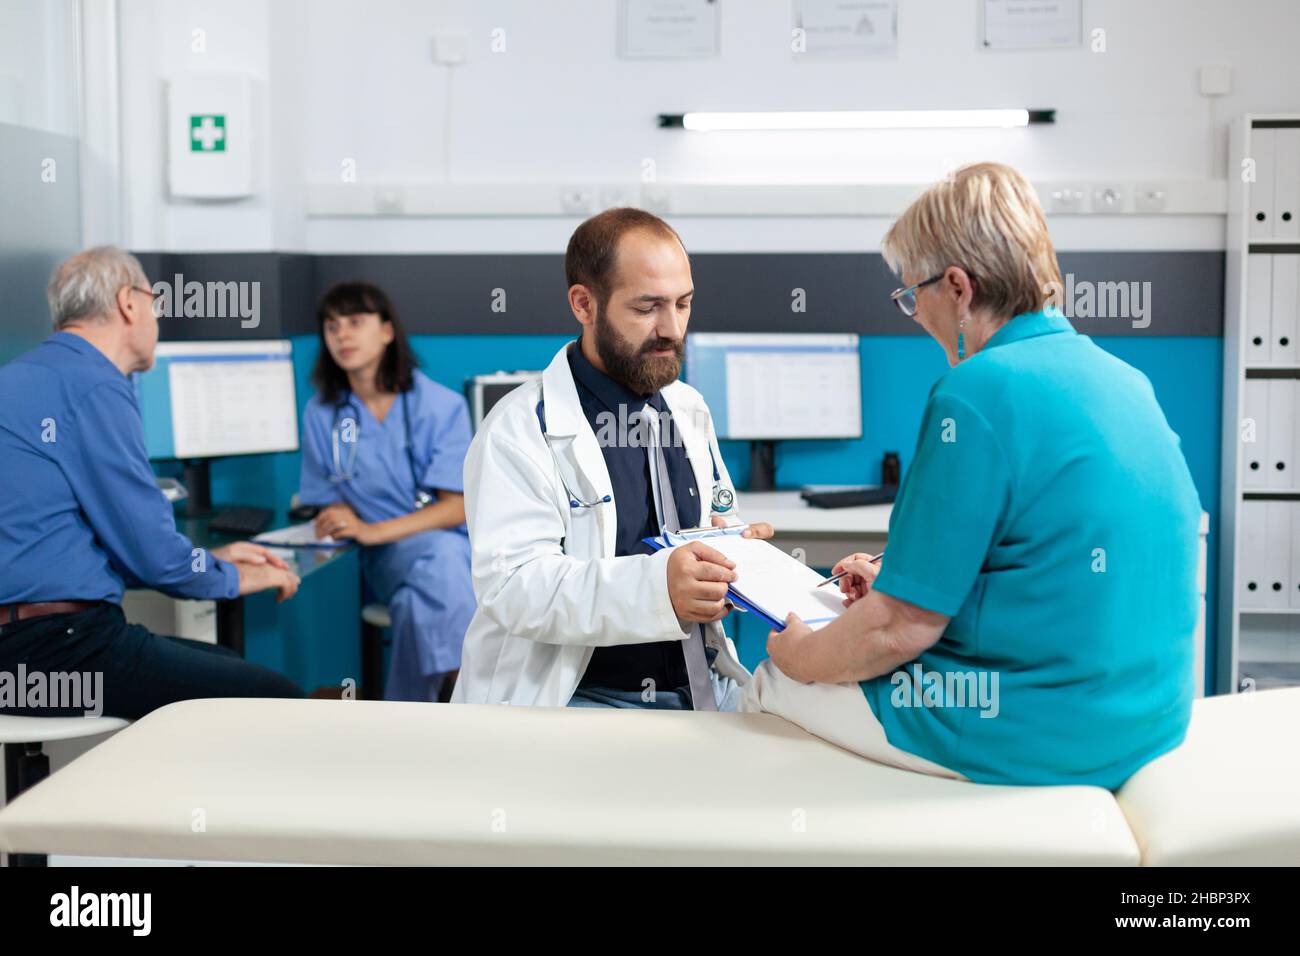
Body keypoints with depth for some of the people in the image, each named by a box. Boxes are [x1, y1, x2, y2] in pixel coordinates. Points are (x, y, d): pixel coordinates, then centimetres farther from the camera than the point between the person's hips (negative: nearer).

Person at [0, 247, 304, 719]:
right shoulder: (93, 387, -14)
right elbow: (153, 552, -14)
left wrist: (212, 558, 23)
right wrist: (233, 577, 5)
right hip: (60, 650, -11)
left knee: (233, 670, 20)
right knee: (280, 700, -10)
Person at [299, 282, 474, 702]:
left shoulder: (442, 405, -2)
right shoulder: (321, 413, 6)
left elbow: (457, 508, -8)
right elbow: (328, 501, 12)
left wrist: (373, 531, -21)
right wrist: (339, 518, -14)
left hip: (454, 544, 0)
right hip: (387, 557, 1)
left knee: (423, 601, -38)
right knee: (436, 559, -37)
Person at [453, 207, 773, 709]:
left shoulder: (689, 408, 14)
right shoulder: (519, 427, -9)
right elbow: (510, 586, -20)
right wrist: (657, 585, -36)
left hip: (702, 686, 7)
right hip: (577, 699, -7)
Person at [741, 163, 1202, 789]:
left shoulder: (978, 393, -20)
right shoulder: (1123, 381, 6)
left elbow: (903, 629, -18)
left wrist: (802, 654, 1)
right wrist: (898, 579, 20)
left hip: (1032, 740, -8)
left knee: (772, 685, 12)